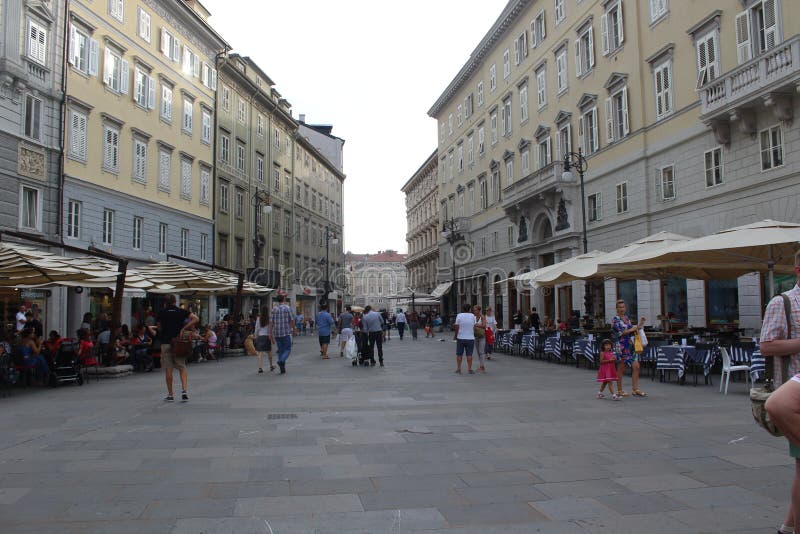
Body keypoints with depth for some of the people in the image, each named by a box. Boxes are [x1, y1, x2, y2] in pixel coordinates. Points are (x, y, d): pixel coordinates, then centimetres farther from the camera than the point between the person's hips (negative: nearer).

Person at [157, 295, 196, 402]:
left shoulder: (161, 313, 1)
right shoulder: (181, 312, 1)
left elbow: (159, 328, 5)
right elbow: (195, 319, -9)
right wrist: (183, 328, -9)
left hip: (166, 343, 0)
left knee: (168, 370, 5)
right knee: (182, 368, 8)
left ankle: (170, 395, 9)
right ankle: (184, 391, -8)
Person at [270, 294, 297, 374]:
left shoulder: (274, 309, 5)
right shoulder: (288, 308, -4)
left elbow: (271, 322, 1)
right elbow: (292, 320, -4)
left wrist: (271, 334, 4)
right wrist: (294, 330, 10)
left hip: (277, 333, 4)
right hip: (286, 333, -4)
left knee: (280, 350, 11)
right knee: (287, 349, 5)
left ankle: (282, 369, 11)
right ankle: (281, 361, -21)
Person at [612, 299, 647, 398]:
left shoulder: (626, 318, 15)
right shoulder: (615, 320, -8)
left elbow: (632, 330, 18)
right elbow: (621, 332, -17)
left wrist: (639, 325, 6)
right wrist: (633, 329, -10)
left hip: (630, 345, 7)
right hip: (621, 346, -7)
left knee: (636, 367, 1)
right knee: (621, 369, 1)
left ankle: (635, 390, 7)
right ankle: (620, 391, 11)